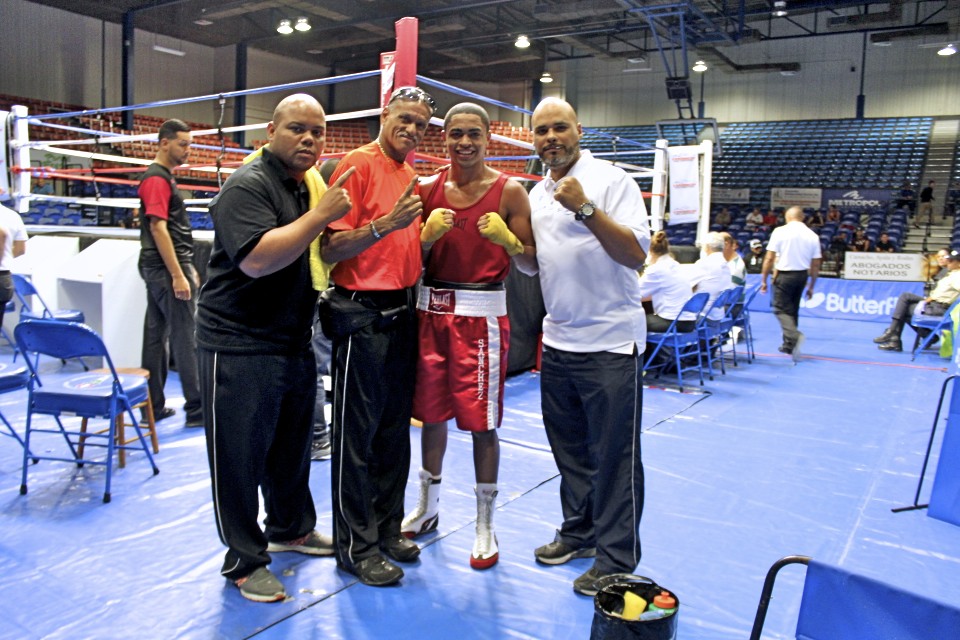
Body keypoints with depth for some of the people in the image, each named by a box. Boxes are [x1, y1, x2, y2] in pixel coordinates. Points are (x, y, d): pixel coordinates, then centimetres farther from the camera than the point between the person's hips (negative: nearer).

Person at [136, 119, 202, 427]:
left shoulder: (162, 177, 18)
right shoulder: (157, 179, -12)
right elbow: (158, 228, -19)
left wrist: (187, 267, 24)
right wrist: (178, 275, -22)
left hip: (157, 270, 10)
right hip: (167, 269, -10)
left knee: (156, 335, 11)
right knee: (185, 337, -7)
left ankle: (153, 405, 18)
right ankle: (196, 407, -2)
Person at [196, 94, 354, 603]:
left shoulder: (308, 185, 14)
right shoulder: (248, 185, -14)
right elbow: (257, 258, -30)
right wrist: (320, 215, -26)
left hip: (294, 343, 9)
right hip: (239, 346, -8)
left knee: (292, 444, 20)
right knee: (241, 454, 2)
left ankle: (291, 527, 38)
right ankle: (244, 560, 16)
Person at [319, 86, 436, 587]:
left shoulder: (411, 176, 15)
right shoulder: (358, 164, -9)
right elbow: (331, 248, -17)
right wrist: (385, 224, -27)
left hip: (402, 311, 8)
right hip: (363, 313, -8)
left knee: (395, 428, 15)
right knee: (357, 433, 2)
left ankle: (387, 527, 30)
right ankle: (356, 546, 15)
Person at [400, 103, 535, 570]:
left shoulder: (508, 191, -2)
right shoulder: (428, 189, 7)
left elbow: (531, 266, -1)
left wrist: (507, 238, -20)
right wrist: (428, 234, -10)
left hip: (482, 312, -4)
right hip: (431, 308, 4)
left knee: (481, 422, 0)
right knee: (431, 412, 13)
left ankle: (485, 526, 16)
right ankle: (427, 507, 33)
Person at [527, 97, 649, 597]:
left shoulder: (612, 181, -9)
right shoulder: (537, 195, 12)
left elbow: (636, 254, -19)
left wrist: (586, 208, -26)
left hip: (609, 343, -7)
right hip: (557, 342, 7)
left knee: (614, 455, 1)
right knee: (569, 447, 17)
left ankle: (615, 560, 14)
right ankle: (579, 531, 34)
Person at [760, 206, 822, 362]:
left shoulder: (780, 231, -6)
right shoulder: (812, 235, 4)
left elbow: (769, 258, -10)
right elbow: (816, 265, 6)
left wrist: (764, 280, -3)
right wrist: (811, 286, 15)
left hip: (784, 275, -5)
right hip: (802, 275, 5)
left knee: (781, 309, -1)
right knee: (793, 309, 16)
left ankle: (794, 336, -26)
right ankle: (789, 345, 21)